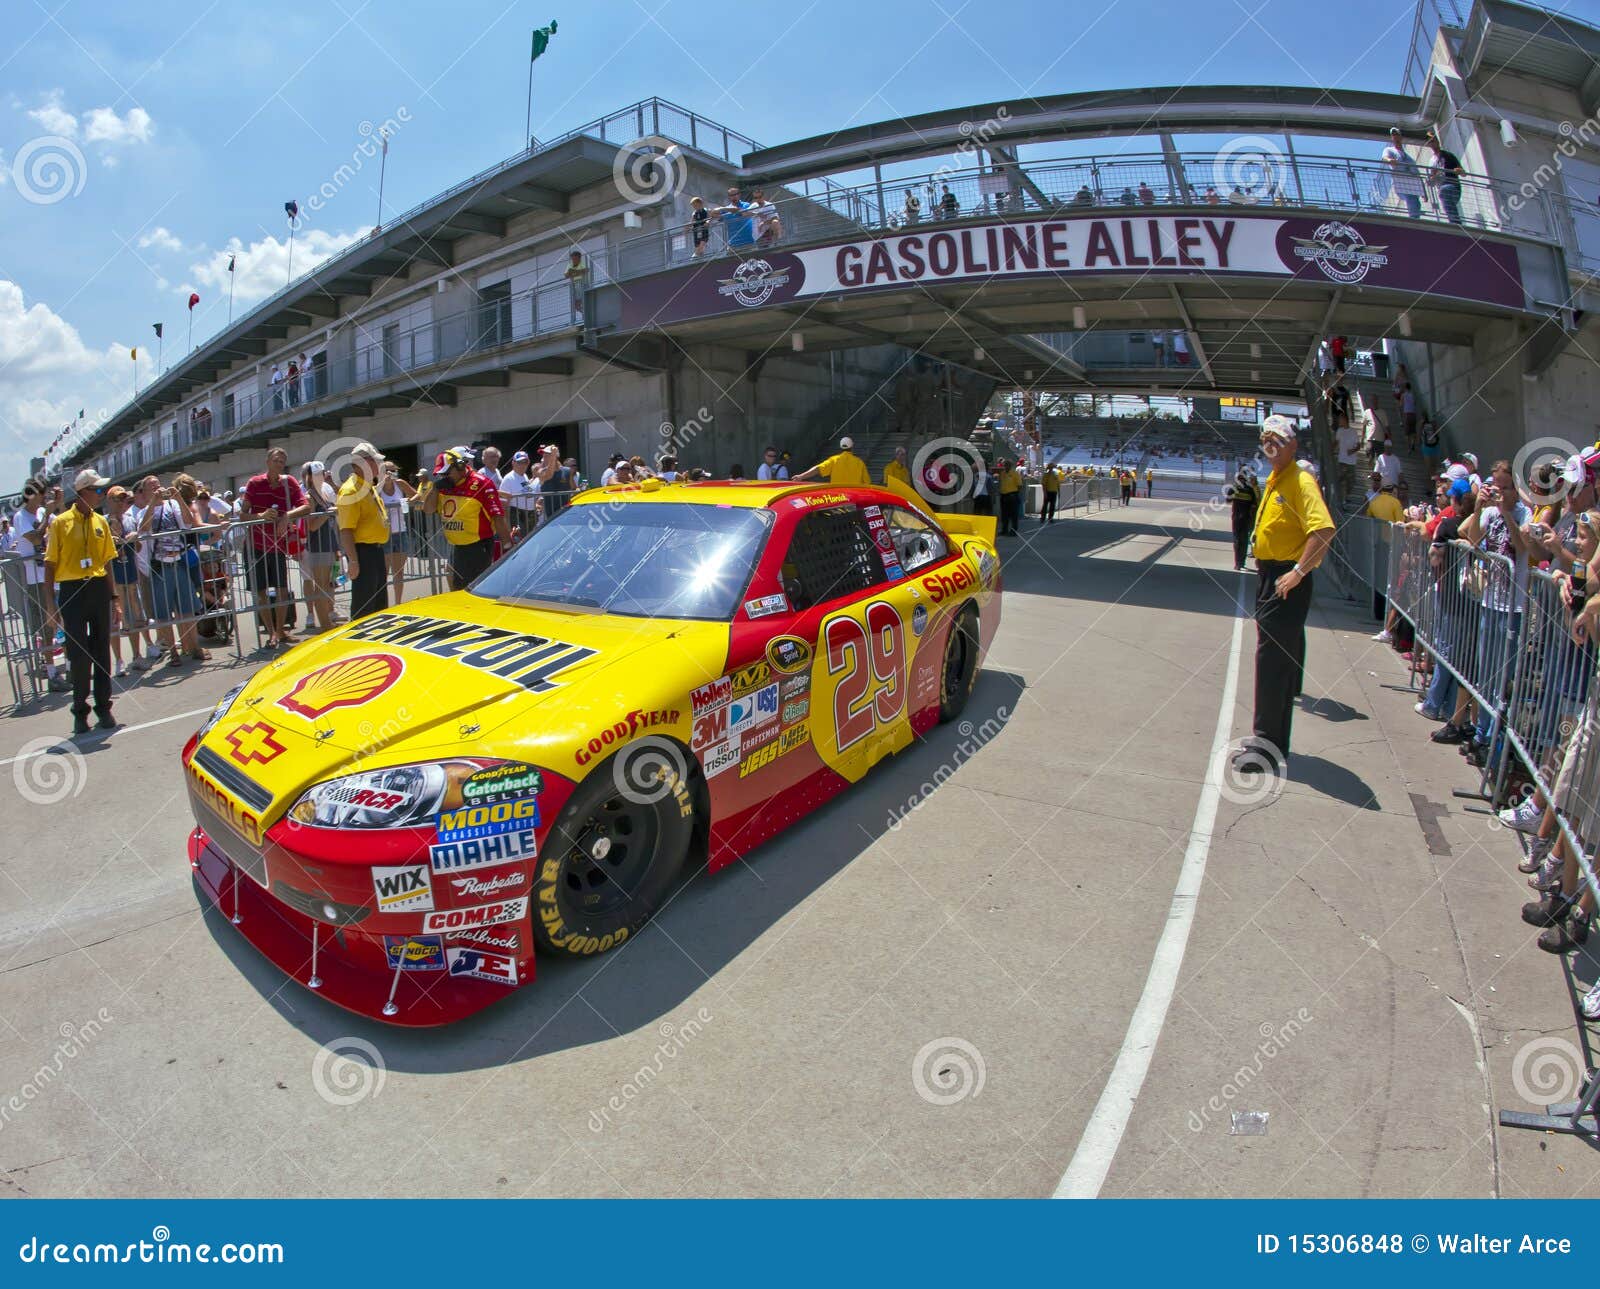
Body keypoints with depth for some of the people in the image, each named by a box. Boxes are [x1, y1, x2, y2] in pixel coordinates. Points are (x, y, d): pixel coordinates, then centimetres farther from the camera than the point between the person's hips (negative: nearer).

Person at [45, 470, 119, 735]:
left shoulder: (101, 522, 9)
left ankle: (103, 707, 17)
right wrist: (50, 601, -7)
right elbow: (50, 564, -2)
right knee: (78, 651, 1)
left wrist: (112, 596, 11)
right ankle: (80, 710, 13)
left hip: (99, 588, 3)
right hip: (71, 591, -3)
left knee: (101, 649, 7)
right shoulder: (61, 522, -3)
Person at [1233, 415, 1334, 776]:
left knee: (1273, 661, -7)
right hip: (1269, 576, 10)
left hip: (1287, 582, -10)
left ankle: (1269, 748, -1)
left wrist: (1298, 572, -24)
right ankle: (1269, 740, 26)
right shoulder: (1273, 481, 15)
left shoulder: (1301, 481, -14)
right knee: (1277, 659, 15)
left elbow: (1324, 530, -25)